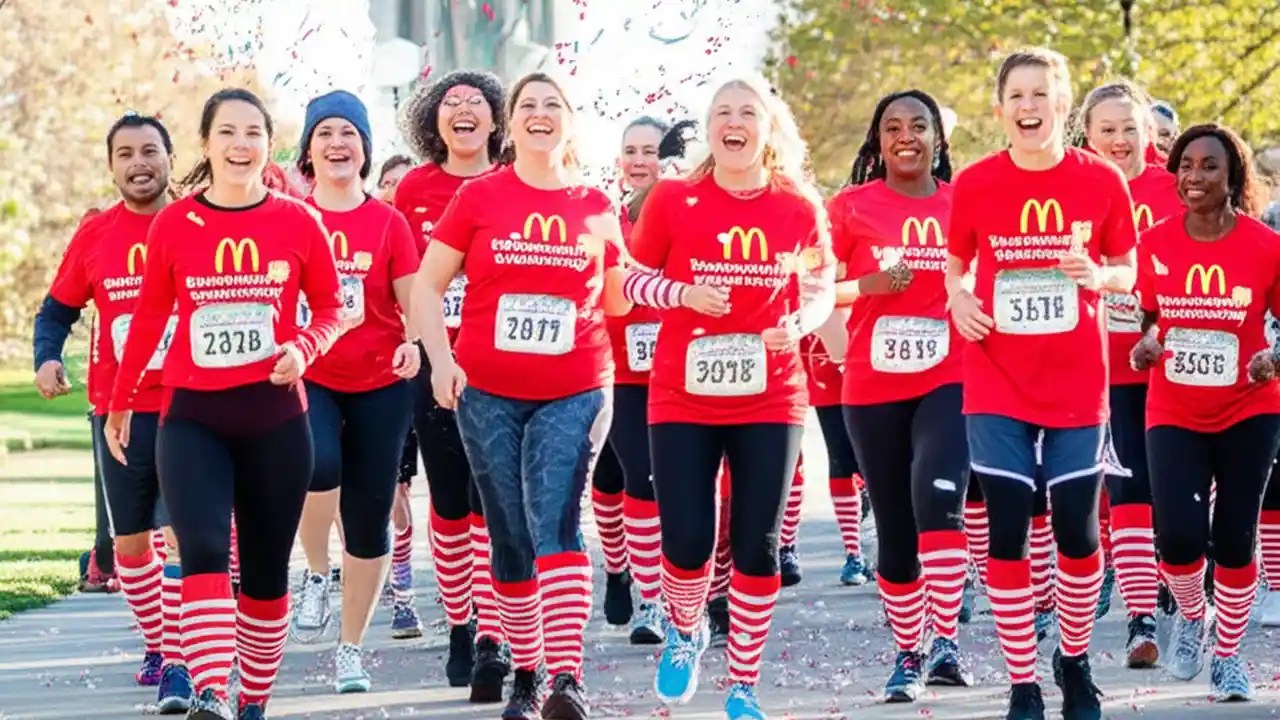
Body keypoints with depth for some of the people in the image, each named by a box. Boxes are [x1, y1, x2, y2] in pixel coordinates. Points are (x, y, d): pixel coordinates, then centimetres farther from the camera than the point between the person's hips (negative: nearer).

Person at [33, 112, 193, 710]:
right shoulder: (95, 235, 4)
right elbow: (58, 310, 12)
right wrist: (47, 358, -8)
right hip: (118, 411, 3)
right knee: (130, 542, 11)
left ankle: (179, 664, -12)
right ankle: (156, 645, 28)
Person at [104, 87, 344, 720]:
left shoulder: (298, 222, 1)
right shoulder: (173, 224, 1)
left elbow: (330, 310, 9)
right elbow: (149, 318, 11)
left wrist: (302, 348, -13)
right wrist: (119, 404, 16)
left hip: (275, 414, 1)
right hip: (192, 413, -1)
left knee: (267, 569, 7)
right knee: (204, 552, -19)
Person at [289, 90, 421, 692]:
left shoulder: (388, 223, 2)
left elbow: (415, 303, 1)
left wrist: (414, 344, -18)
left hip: (379, 383, 1)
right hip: (307, 376, -1)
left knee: (369, 519, 3)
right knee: (319, 465, -31)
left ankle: (351, 649, 17)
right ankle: (317, 572, -2)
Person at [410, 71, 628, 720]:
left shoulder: (595, 207, 5)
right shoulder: (478, 197, 1)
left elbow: (617, 299, 17)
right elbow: (427, 285, 4)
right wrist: (440, 359, -9)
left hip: (574, 393, -1)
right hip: (487, 393, 1)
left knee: (555, 522, -17)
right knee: (510, 536, 5)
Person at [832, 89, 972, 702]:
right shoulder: (852, 207, 3)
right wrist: (870, 284, -16)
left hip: (950, 380, -1)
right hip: (873, 388, 1)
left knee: (937, 497, -24)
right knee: (894, 530, 7)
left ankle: (946, 643, -23)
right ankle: (907, 654, 20)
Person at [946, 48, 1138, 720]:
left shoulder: (1102, 182, -4)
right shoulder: (975, 184, -3)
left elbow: (1127, 269, 6)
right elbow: (955, 262, 9)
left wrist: (1100, 276, -16)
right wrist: (958, 298, -12)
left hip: (1077, 384, 0)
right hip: (997, 386, 0)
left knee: (1077, 531, 5)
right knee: (1007, 531, -1)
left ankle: (1074, 659, 28)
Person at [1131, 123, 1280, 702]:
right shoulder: (1156, 243, -4)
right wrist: (1144, 345, -13)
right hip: (1173, 414, 1)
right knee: (1179, 535, -13)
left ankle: (1228, 656, 22)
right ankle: (1191, 615, 19)